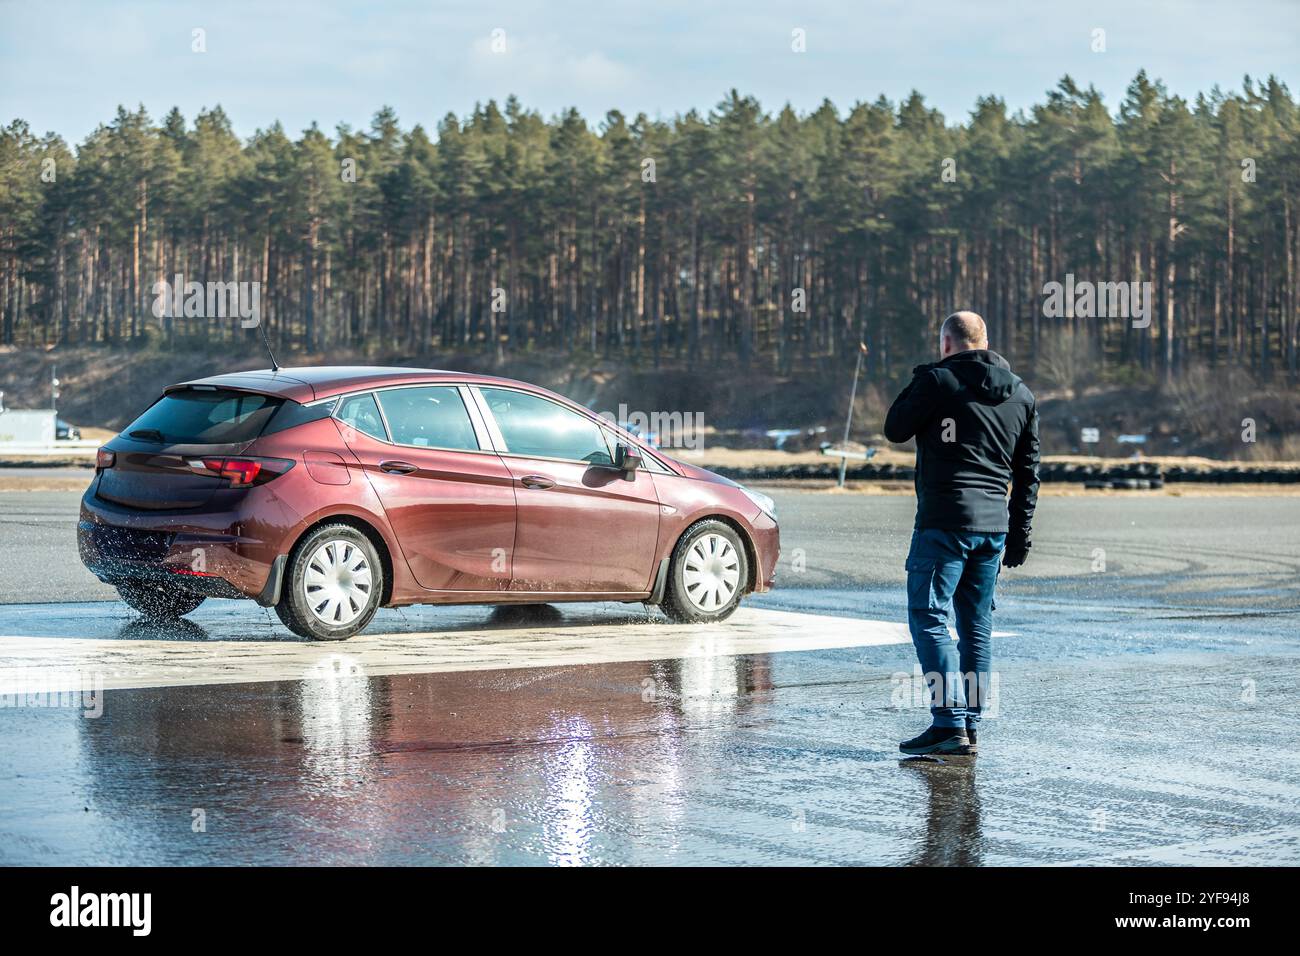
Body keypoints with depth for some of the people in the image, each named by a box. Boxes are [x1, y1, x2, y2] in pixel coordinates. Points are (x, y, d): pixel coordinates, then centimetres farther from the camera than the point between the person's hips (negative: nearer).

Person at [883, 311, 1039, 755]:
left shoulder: (938, 381, -7)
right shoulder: (1022, 395, 13)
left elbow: (895, 430, 3)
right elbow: (1027, 472, 15)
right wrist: (1020, 533, 20)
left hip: (944, 522, -6)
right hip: (994, 526, 7)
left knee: (928, 619, -4)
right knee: (977, 627, 12)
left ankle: (949, 722, -14)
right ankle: (970, 726, 13)